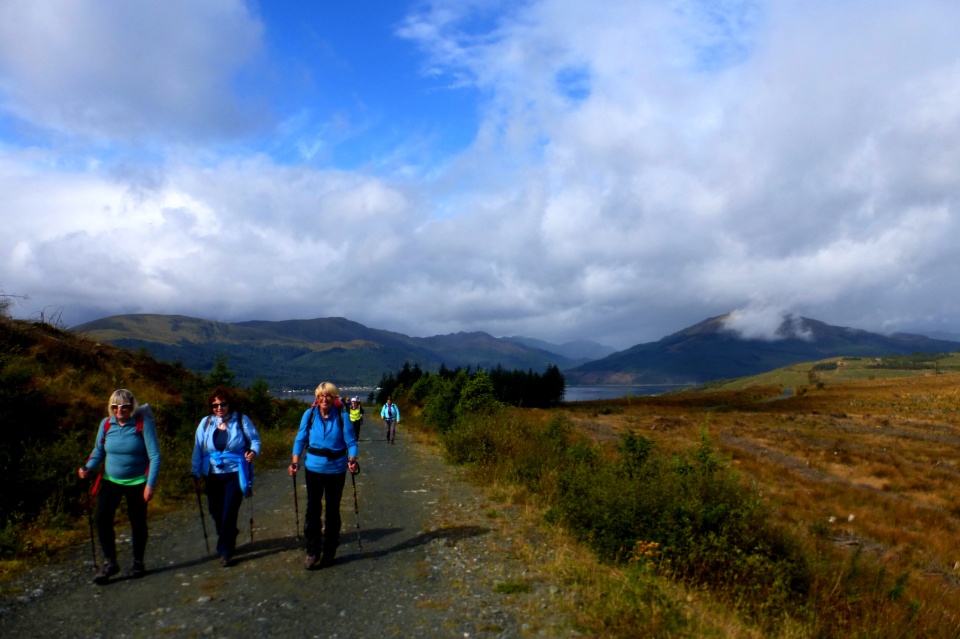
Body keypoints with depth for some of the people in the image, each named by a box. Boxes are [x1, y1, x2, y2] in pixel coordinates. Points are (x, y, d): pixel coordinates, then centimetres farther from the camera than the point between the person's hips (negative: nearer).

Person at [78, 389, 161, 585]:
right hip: (111, 480, 3)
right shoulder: (106, 424, -4)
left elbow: (155, 456, -16)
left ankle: (138, 562, 26)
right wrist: (88, 468, -13)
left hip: (137, 482, -3)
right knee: (102, 518, -10)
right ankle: (109, 562, 6)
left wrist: (151, 484, -21)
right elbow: (99, 451, 7)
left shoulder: (143, 423, -16)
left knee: (137, 521, 7)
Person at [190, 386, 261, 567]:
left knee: (228, 514, -5)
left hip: (235, 475, -3)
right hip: (213, 476, 3)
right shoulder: (205, 423, 3)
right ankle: (230, 537, 40)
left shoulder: (241, 420, -5)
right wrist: (195, 474, 5)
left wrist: (253, 451, -20)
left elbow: (255, 439, 1)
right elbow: (198, 449, 6)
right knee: (216, 513, 12)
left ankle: (225, 551, 11)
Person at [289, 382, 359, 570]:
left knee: (332, 510, 11)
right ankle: (312, 552, 16)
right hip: (314, 468, 1)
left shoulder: (342, 416, -9)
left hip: (336, 468, -1)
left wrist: (352, 459, -23)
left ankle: (329, 552, 26)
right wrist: (295, 461, -10)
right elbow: (300, 439, 0)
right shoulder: (309, 414, -5)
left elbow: (351, 441, -6)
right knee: (313, 508, 2)